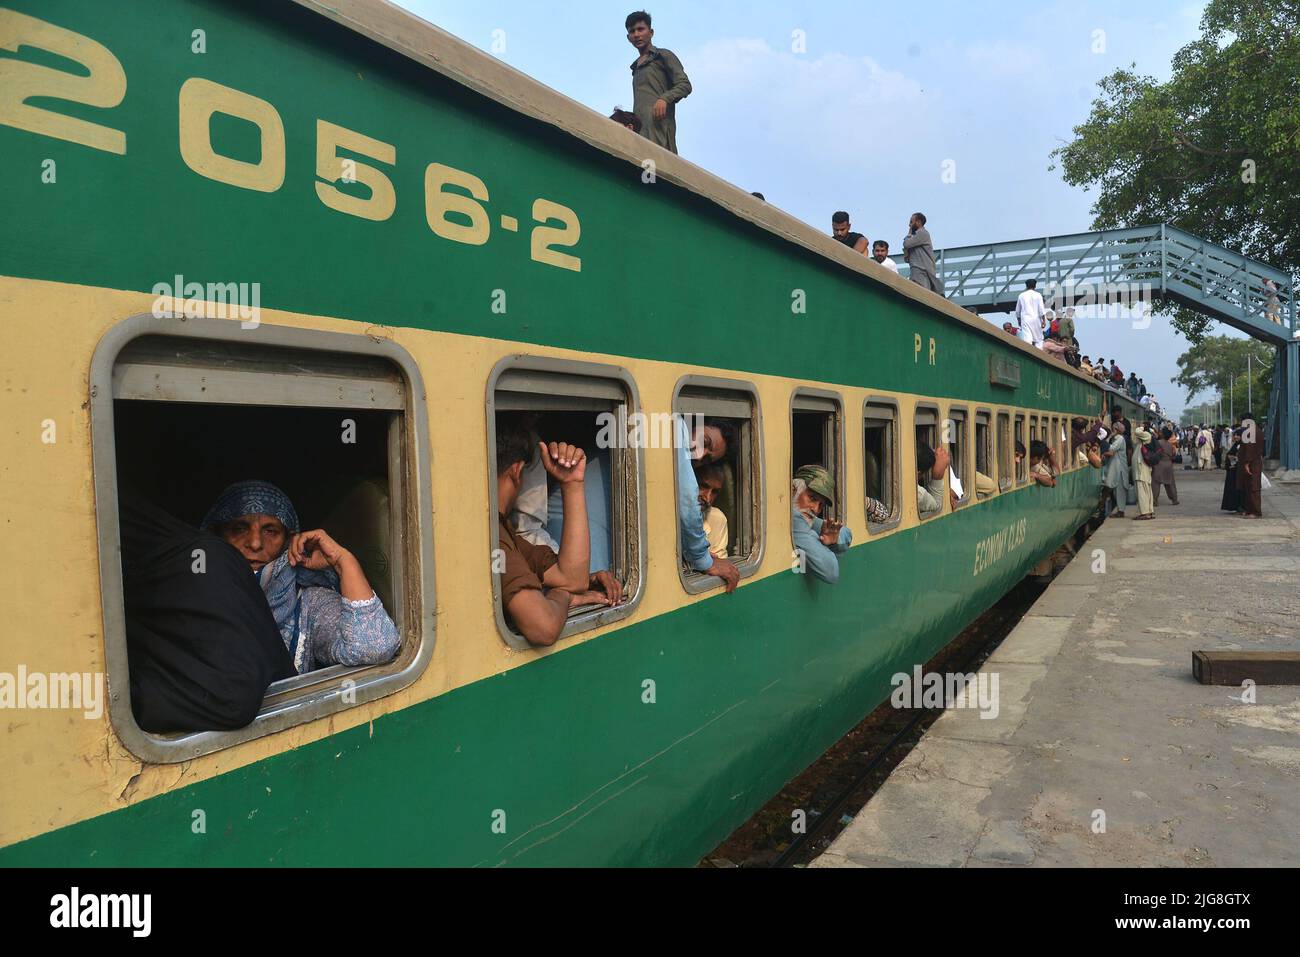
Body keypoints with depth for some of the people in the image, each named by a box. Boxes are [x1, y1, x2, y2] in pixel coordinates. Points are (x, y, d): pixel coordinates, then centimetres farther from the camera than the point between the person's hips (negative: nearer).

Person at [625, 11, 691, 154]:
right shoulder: (635, 66, 31)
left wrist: (664, 99, -16)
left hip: (658, 122, -6)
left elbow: (685, 85, 2)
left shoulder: (664, 56, 12)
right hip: (638, 126, 6)